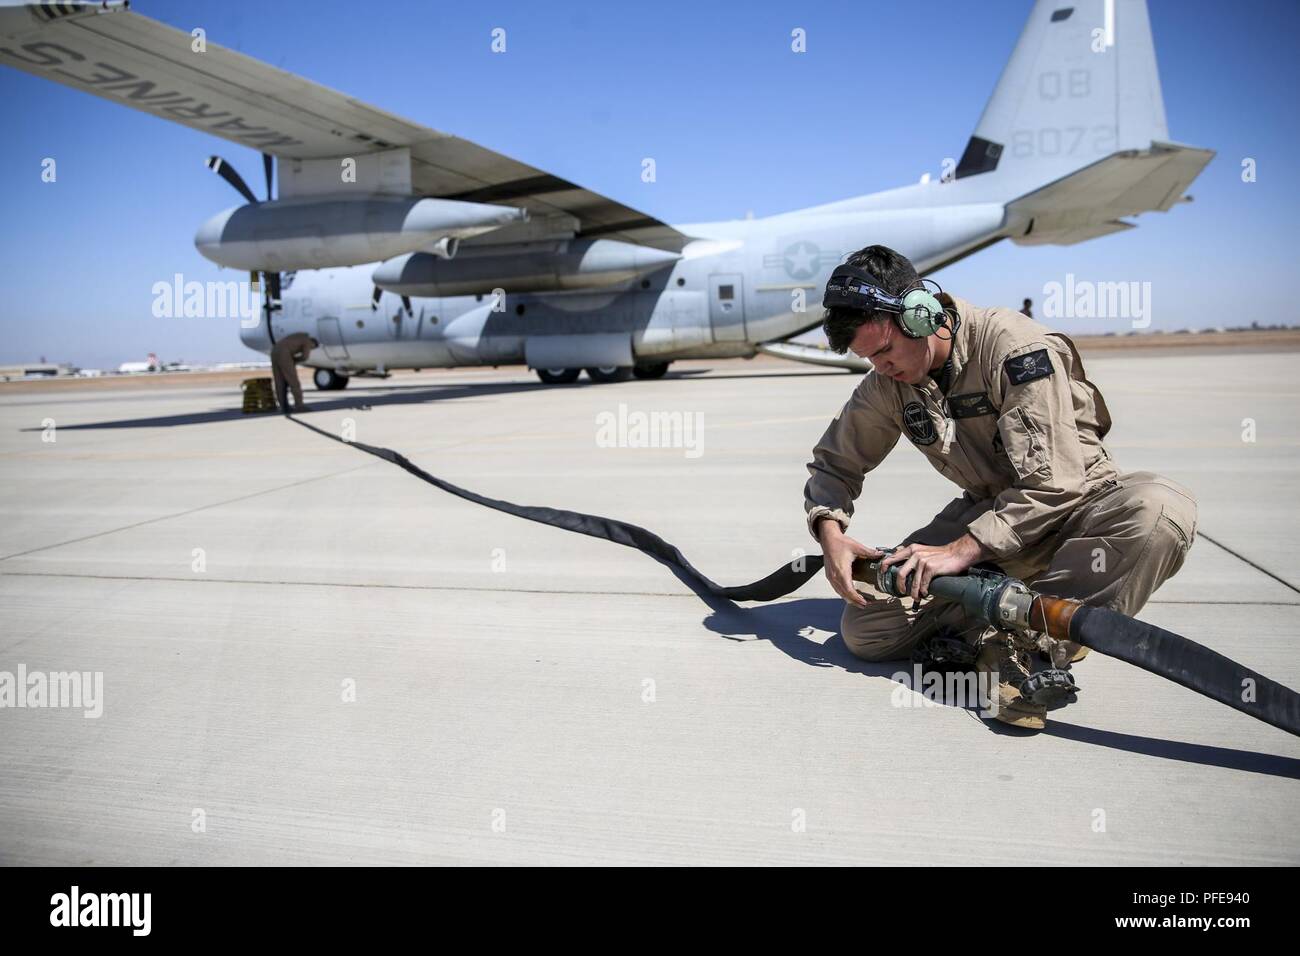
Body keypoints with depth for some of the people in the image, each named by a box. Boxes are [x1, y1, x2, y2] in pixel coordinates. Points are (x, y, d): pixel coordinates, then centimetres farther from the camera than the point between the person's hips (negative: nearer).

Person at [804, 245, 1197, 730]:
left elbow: (1052, 483, -27)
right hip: (988, 516, 4)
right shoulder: (887, 385, -4)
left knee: (1162, 508, -40)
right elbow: (833, 465, 8)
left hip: (1075, 503, -4)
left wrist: (960, 550, -29)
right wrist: (830, 531, -12)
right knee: (863, 628, -12)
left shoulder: (1013, 344, -22)